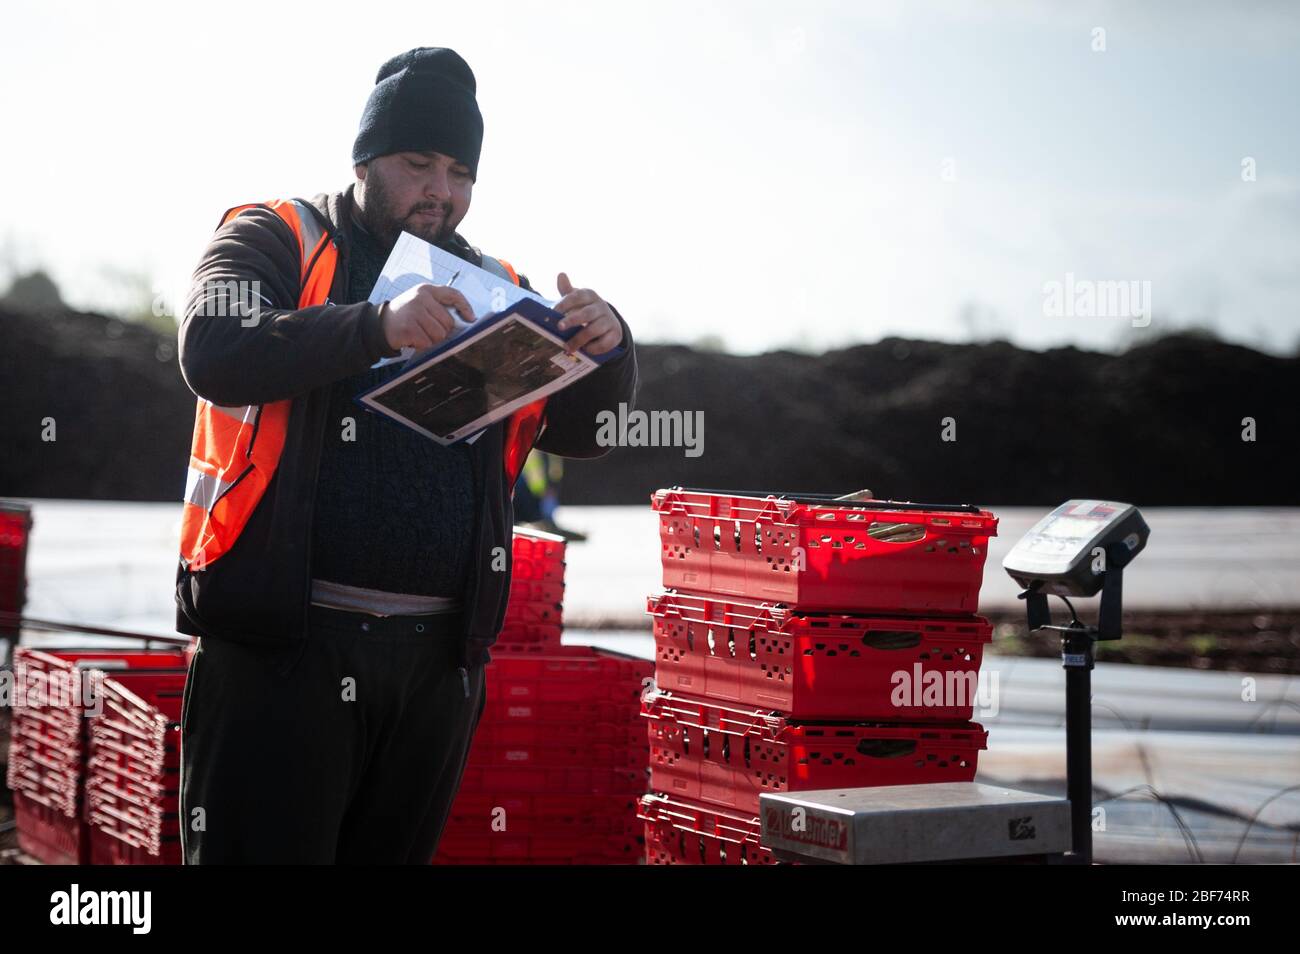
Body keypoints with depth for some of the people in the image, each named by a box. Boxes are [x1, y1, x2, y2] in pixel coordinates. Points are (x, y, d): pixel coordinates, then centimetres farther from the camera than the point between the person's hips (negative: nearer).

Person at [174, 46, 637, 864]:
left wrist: (608, 349, -11)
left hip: (439, 656, 5)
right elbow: (214, 353, -16)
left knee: (393, 851, 11)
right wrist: (377, 328, -30)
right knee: (264, 851, -3)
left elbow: (581, 432, 12)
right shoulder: (276, 239, 3)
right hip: (284, 642, -4)